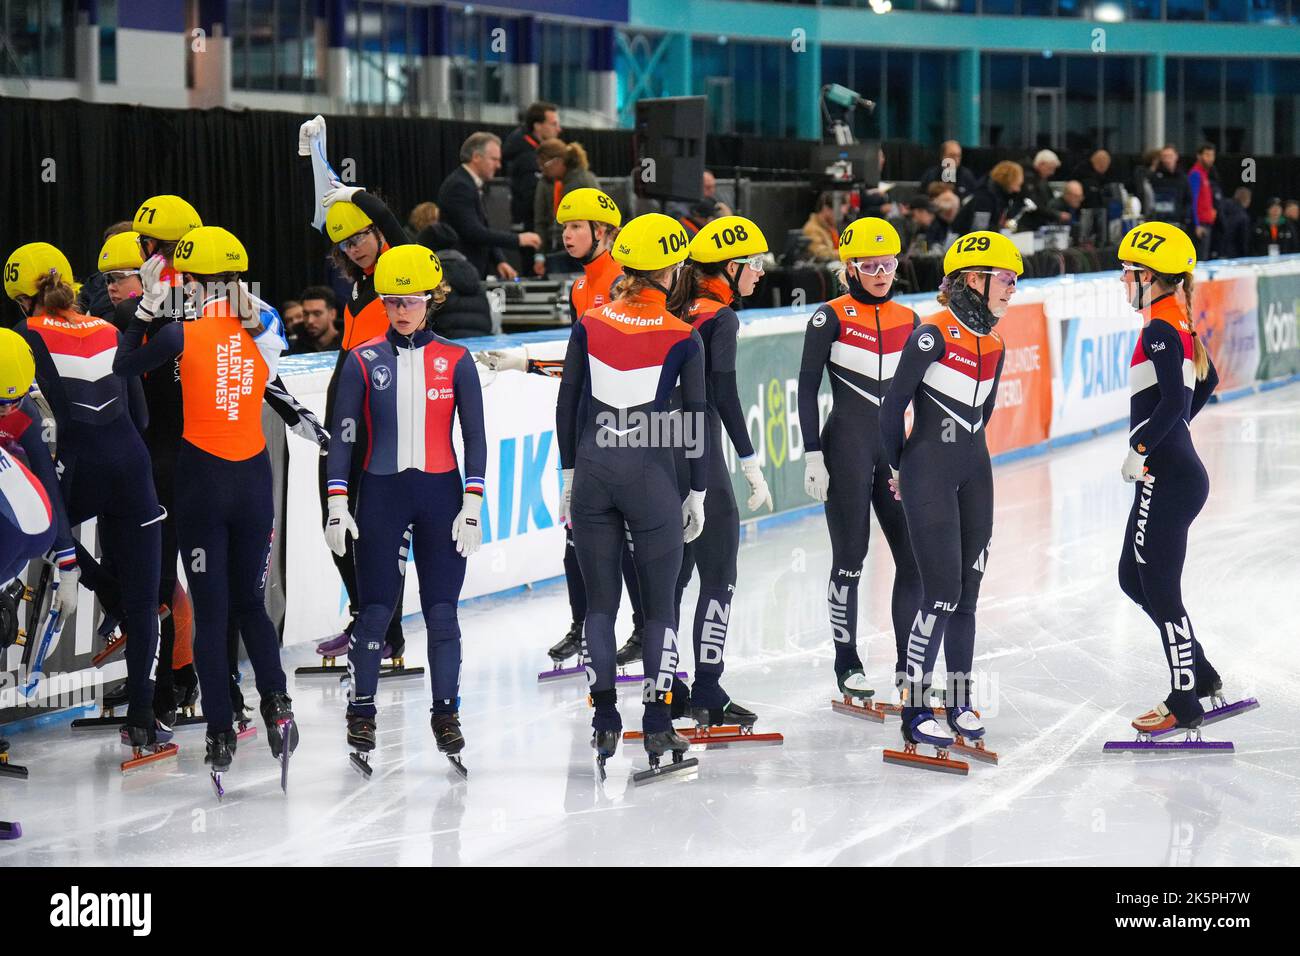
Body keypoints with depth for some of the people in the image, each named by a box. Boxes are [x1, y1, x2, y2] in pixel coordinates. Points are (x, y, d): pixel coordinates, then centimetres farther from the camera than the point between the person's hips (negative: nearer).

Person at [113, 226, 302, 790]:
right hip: (254, 477, 3)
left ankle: (221, 735, 2)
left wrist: (148, 306, 5)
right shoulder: (264, 329, -1)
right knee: (250, 603, 17)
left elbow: (124, 367, -2)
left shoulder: (187, 332, -11)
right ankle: (275, 703, -1)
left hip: (202, 477, -3)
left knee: (210, 611, 4)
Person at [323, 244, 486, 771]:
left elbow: (474, 436, 3)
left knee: (442, 611, 0)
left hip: (441, 493, 0)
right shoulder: (364, 360, 3)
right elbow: (341, 433, 3)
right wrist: (337, 503, -5)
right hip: (381, 495, 0)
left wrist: (472, 506, -4)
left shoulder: (455, 360, 3)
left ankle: (446, 713, 12)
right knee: (376, 609, -2)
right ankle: (360, 710, 12)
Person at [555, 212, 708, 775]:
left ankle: (604, 718, 8)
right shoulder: (683, 338, -6)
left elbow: (566, 405, 6)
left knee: (599, 601, 11)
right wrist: (698, 491, 7)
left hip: (592, 473, 2)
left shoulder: (589, 326, 1)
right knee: (659, 604, 8)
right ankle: (658, 725, 5)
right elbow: (696, 419, -3)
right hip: (650, 475, -2)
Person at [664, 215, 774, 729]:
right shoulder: (721, 317, -10)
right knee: (718, 575, 0)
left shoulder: (678, 311, 11)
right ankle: (707, 694, -1)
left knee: (673, 569, 14)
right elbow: (723, 395, -18)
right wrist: (752, 464, -17)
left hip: (663, 454, 8)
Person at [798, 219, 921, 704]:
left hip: (894, 446, 5)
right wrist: (812, 455, -10)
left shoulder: (907, 320, 9)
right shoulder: (831, 317, -5)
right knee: (850, 557, 2)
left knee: (914, 556, 1)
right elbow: (807, 389, -5)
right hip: (846, 445, -5)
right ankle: (847, 663, 15)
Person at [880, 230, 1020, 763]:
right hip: (929, 475, -7)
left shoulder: (993, 347, 8)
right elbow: (894, 405, -9)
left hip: (974, 476, 7)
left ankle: (959, 702, 18)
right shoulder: (935, 335, -15)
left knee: (967, 593, 9)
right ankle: (914, 710, -2)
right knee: (942, 592, -9)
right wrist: (899, 468, 2)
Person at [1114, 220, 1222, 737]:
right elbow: (1206, 381, 28)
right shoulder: (1180, 325, 12)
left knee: (1158, 587, -2)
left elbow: (1173, 402, -27)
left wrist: (1141, 448, -16)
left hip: (1167, 478, -10)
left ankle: (1185, 702, 5)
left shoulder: (1160, 330, -17)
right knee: (1133, 578, 18)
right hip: (1178, 474, 10)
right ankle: (1200, 673, 24)